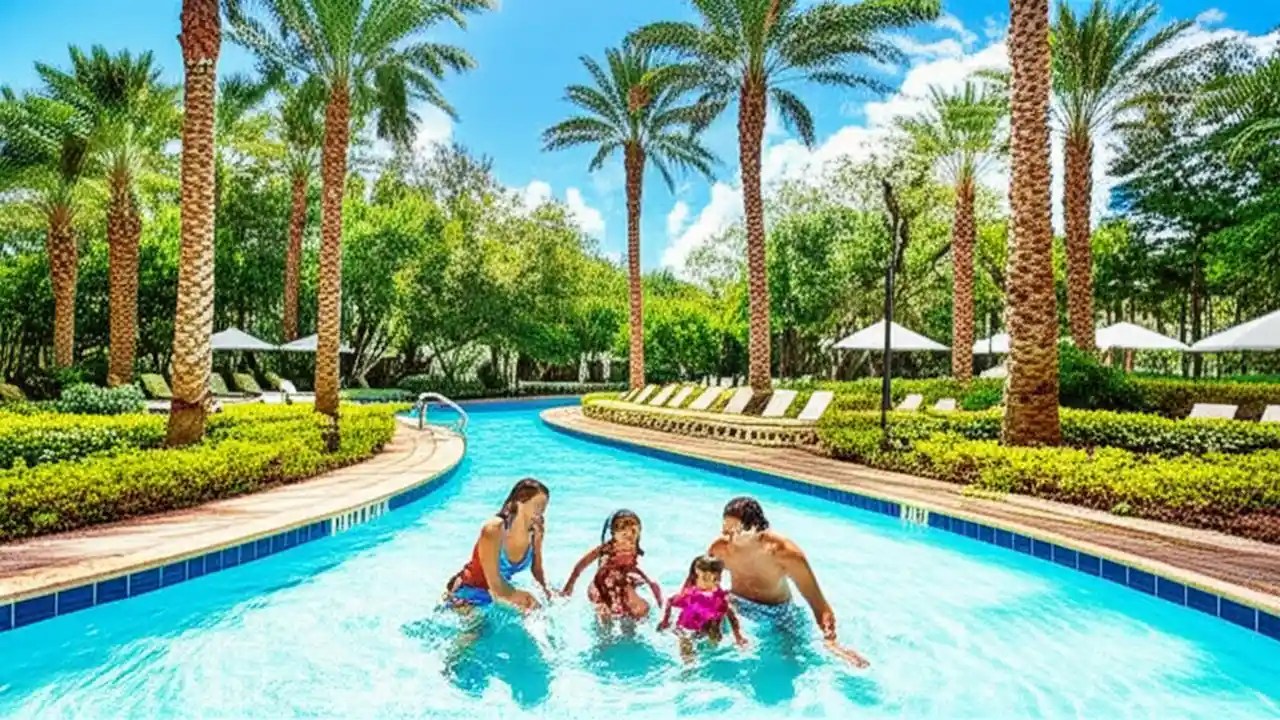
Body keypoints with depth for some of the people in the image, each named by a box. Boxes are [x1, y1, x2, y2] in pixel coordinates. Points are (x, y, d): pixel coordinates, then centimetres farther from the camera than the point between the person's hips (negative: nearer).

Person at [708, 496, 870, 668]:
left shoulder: (785, 553, -32)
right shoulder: (721, 548, -24)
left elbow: (817, 601, -31)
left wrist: (830, 640, -44)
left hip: (776, 613, -2)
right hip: (735, 606, 2)